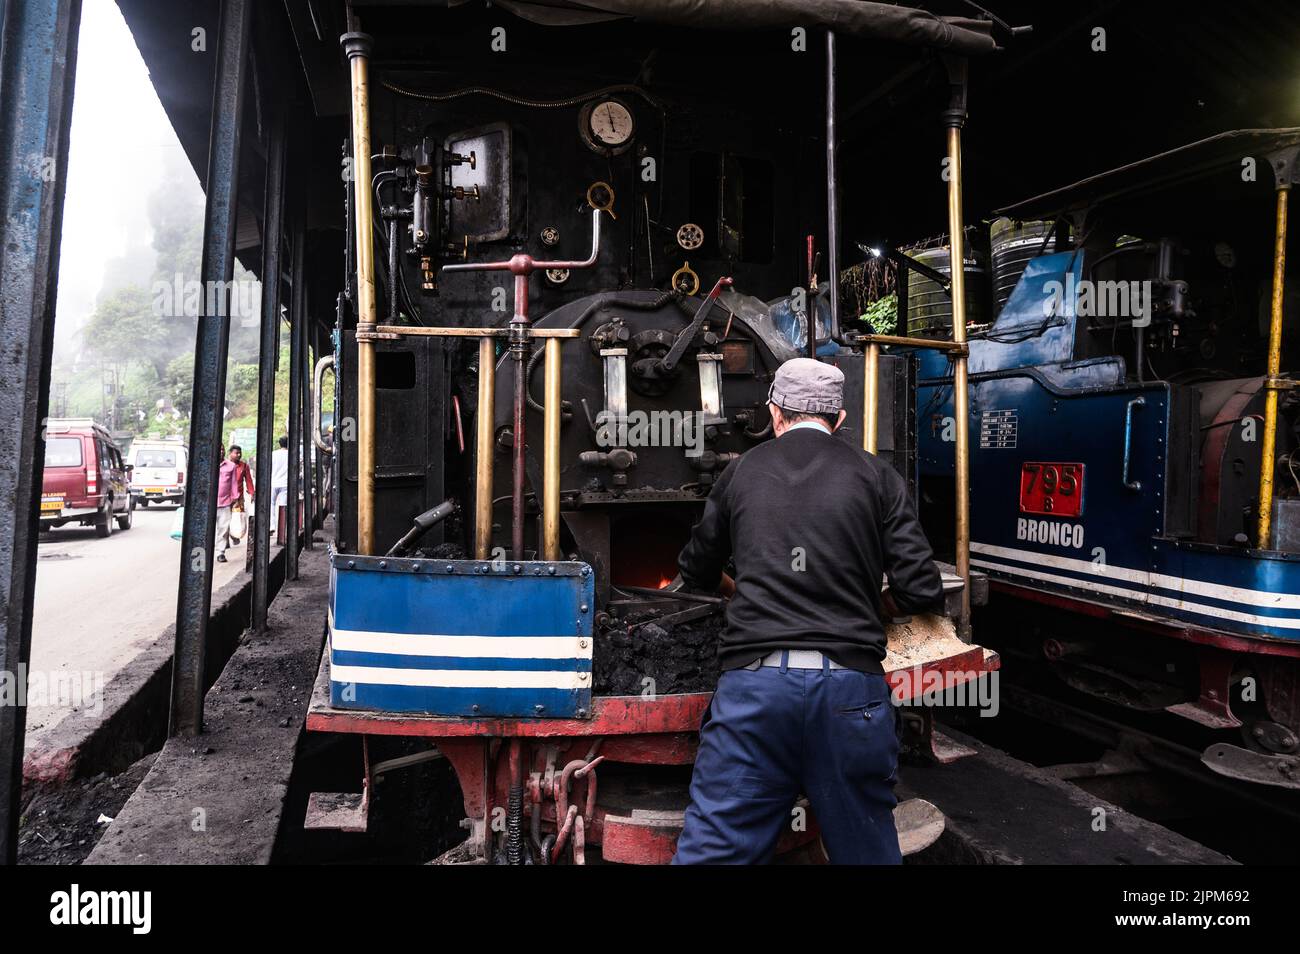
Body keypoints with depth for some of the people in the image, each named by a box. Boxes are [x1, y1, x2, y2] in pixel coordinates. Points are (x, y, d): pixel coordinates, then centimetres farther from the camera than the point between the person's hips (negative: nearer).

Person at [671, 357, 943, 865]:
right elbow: (922, 591, 3)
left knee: (711, 850, 5)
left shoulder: (742, 471, 12)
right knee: (867, 851, 16)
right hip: (851, 682, 1)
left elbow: (696, 572, 23)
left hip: (753, 683, 0)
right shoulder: (876, 475, 9)